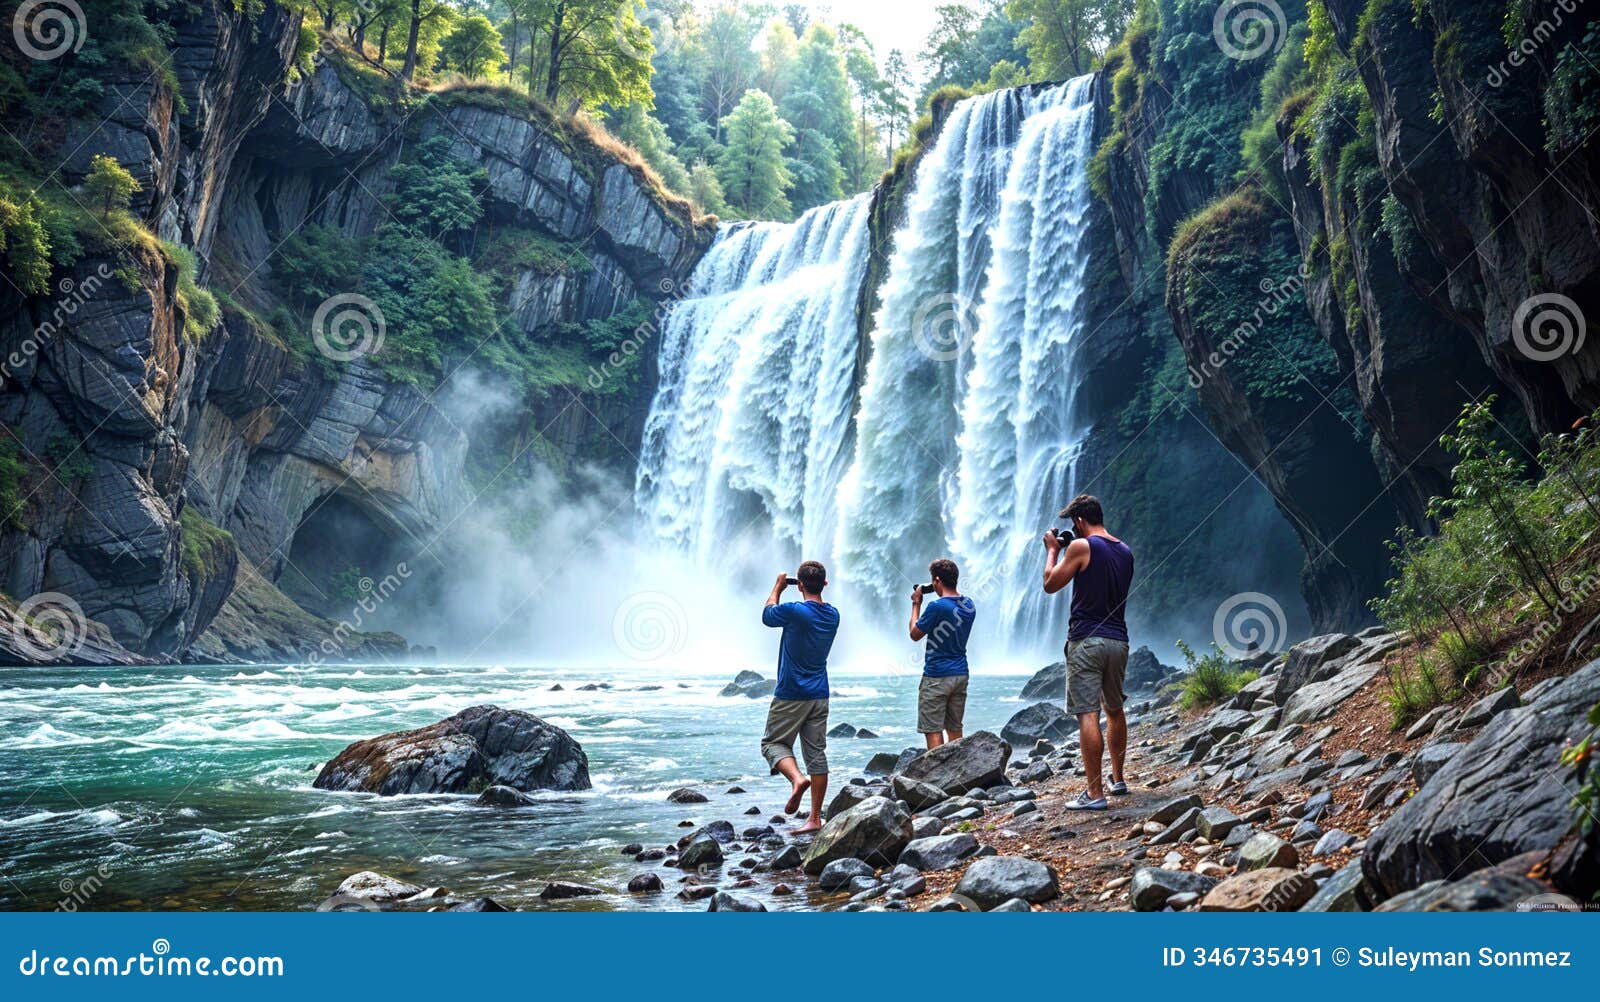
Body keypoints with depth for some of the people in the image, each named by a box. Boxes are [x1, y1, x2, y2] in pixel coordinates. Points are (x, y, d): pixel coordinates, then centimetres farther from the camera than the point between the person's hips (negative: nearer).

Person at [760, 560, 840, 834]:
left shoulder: (793, 611, -16)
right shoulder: (833, 615, 2)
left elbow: (767, 615, 5)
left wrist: (777, 587, 17)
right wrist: (819, 586, 21)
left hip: (791, 695, -6)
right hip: (820, 695, 6)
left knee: (773, 742, 9)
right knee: (817, 753, 6)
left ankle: (797, 778, -19)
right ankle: (815, 818, 7)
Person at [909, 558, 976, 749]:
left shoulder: (937, 607, -17)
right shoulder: (970, 606, 4)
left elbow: (915, 634, -6)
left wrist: (916, 604, 4)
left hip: (936, 676, -7)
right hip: (961, 675, 7)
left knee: (933, 731, -3)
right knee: (955, 729, 14)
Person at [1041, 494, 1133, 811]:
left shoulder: (1082, 546, -10)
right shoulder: (1125, 552, 12)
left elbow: (1050, 584, -3)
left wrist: (1052, 550, 11)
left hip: (1086, 640, -7)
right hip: (1118, 640, 7)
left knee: (1088, 715, -9)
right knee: (1115, 710, 21)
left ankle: (1094, 794, -11)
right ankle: (1118, 780, 31)